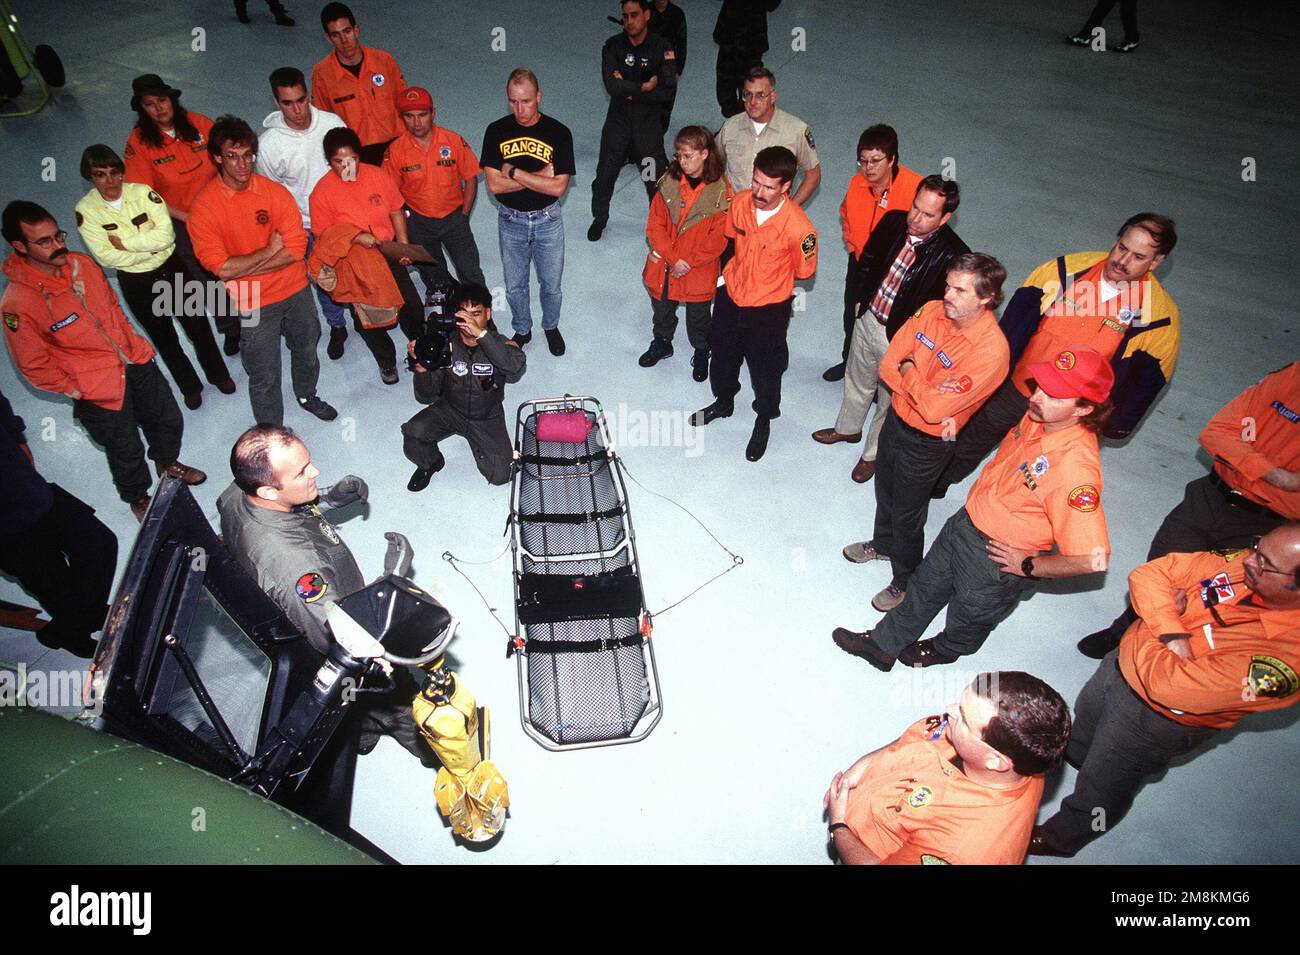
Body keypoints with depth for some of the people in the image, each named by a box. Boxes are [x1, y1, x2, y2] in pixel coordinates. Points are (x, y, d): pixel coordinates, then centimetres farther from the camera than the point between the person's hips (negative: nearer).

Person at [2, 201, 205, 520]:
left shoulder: (82, 263, -7)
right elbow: (34, 366, -14)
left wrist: (131, 341, 8)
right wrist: (76, 389, -10)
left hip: (136, 362, 6)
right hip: (99, 392, -6)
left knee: (169, 421, 23)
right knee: (127, 452, 13)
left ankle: (167, 463, 54)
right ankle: (138, 497, 42)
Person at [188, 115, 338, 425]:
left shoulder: (274, 191, -8)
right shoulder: (204, 205, -15)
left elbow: (297, 247, -14)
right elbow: (221, 267, -21)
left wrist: (243, 268, -18)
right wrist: (270, 249, -15)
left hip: (295, 290, 4)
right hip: (254, 304, -3)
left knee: (307, 350, 26)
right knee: (264, 377, 6)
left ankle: (307, 396, 55)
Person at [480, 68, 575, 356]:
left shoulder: (558, 132, -12)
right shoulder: (496, 132, -8)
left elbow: (558, 187, -20)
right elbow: (494, 185, -16)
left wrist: (513, 172, -20)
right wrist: (540, 176, -20)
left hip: (547, 221, -1)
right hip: (510, 221, 1)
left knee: (551, 284, 15)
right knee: (515, 286, 16)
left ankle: (551, 326, 42)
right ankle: (522, 330, 40)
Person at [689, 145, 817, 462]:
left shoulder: (798, 228, -29)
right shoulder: (741, 202, -15)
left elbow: (803, 272, -11)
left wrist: (767, 278, 0)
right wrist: (734, 274, 9)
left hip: (768, 308, -4)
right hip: (730, 294, 5)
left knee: (764, 368, 15)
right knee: (722, 354, 25)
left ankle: (764, 420, 43)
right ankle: (724, 401, 53)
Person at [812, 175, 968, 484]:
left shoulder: (952, 255, -29)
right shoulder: (893, 221, -12)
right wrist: (862, 299, 9)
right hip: (867, 319, 5)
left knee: (889, 399, 18)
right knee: (857, 380, 29)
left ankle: (873, 453, 42)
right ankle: (848, 428, 57)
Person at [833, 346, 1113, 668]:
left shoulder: (1075, 466, -36)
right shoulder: (1038, 416, -13)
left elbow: (1093, 558, -34)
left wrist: (1028, 566, -21)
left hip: (998, 560, -7)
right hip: (966, 521, 7)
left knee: (969, 616, 23)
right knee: (925, 586, 24)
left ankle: (944, 651, 57)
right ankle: (882, 645, 47)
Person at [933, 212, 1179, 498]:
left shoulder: (1160, 313, -15)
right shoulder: (1068, 268, -13)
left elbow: (1148, 377, -5)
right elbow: (1014, 317, -5)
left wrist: (1115, 426, -2)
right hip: (1014, 388, 2)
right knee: (966, 445, 19)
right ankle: (934, 485, 43)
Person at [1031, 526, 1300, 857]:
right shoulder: (1247, 564, -20)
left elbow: (1169, 686, -38)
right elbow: (1147, 576, -14)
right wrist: (1174, 635, -27)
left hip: (1154, 719, -5)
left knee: (1099, 788, 18)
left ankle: (1059, 840, 48)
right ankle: (1069, 758, 68)